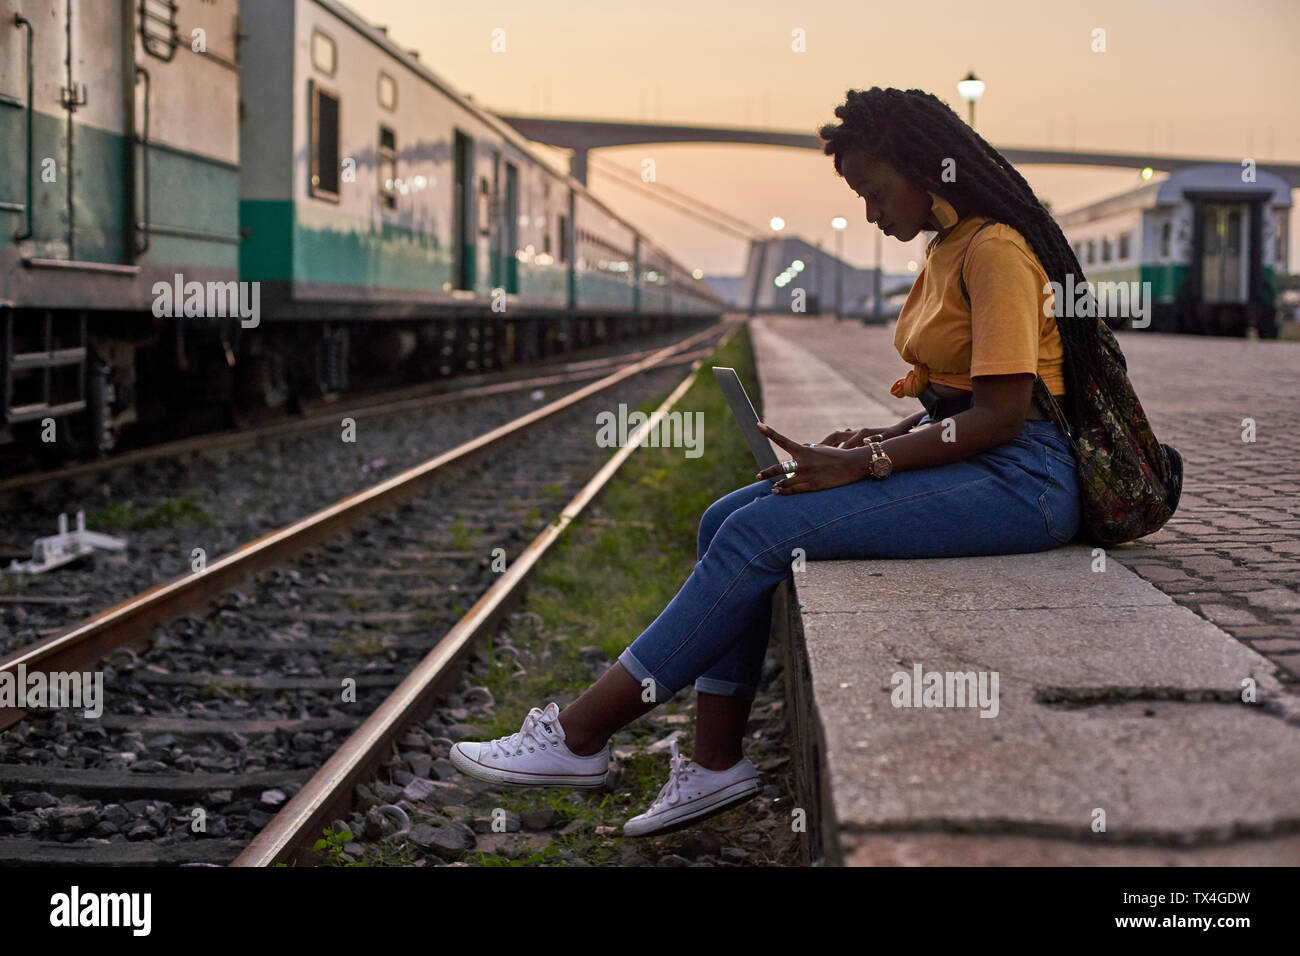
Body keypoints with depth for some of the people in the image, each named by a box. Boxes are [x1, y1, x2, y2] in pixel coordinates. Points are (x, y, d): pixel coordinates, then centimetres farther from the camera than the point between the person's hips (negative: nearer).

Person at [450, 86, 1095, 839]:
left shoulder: (996, 250, -12)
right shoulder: (947, 250, 18)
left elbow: (1002, 414, -20)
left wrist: (863, 466, -21)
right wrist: (883, 438, 5)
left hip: (1018, 480, -10)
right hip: (959, 459, 10)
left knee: (761, 532, -21)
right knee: (727, 520, -5)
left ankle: (580, 735, -15)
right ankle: (717, 763, -8)